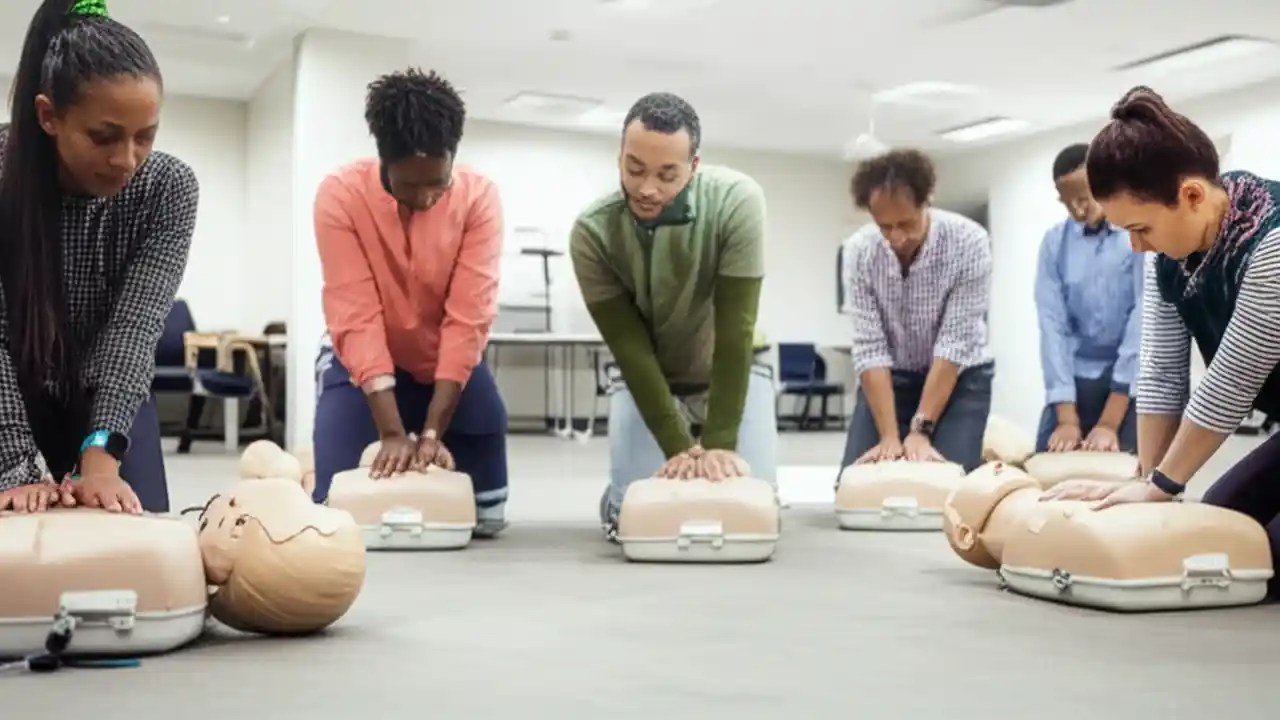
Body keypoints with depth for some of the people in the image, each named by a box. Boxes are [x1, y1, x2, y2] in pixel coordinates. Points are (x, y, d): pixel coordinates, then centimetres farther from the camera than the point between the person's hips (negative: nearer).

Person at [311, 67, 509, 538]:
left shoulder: (479, 197, -19)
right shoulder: (340, 195, -21)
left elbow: (468, 319, -23)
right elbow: (356, 318, -26)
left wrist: (433, 432, -28)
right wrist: (393, 432, -32)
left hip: (452, 363, 1)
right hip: (363, 362, -1)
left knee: (487, 517, -7)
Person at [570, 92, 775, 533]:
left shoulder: (736, 202, -29)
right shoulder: (591, 232, -25)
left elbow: (734, 332, -28)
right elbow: (630, 349, -22)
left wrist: (719, 443, -31)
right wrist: (678, 448, -29)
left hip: (733, 375, 0)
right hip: (644, 380, 0)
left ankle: (710, 457, 22)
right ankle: (616, 500, 23)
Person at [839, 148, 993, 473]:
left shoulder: (969, 242, -24)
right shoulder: (858, 250, -18)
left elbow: (955, 342, -25)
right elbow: (869, 347, -20)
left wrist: (921, 430, -29)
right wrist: (889, 436, -26)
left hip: (959, 376, -2)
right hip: (887, 377, 2)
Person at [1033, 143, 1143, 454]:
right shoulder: (1054, 242, 2)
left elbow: (1145, 323, -13)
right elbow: (1052, 324, -4)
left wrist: (1109, 423, -17)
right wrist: (1067, 419, -12)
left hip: (1132, 384, -3)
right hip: (1073, 382, 3)